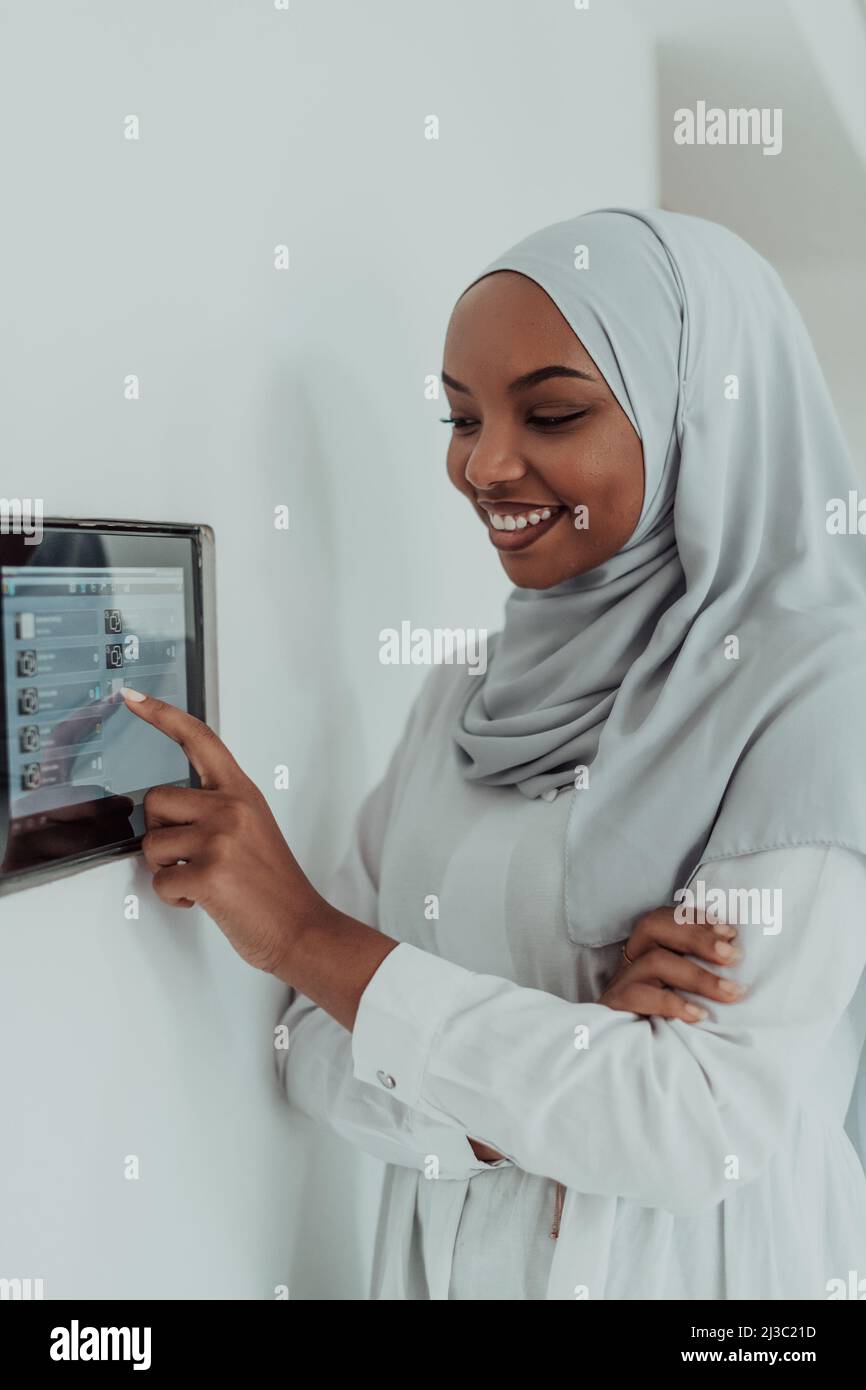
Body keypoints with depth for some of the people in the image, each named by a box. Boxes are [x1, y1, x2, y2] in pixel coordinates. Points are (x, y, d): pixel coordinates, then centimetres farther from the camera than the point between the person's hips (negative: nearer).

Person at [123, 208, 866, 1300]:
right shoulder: (462, 696, -1)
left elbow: (712, 1131, -23)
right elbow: (323, 1052, -3)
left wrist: (308, 934, -21)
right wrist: (570, 1052, -22)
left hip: (693, 1265, -4)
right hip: (442, 1251, 5)